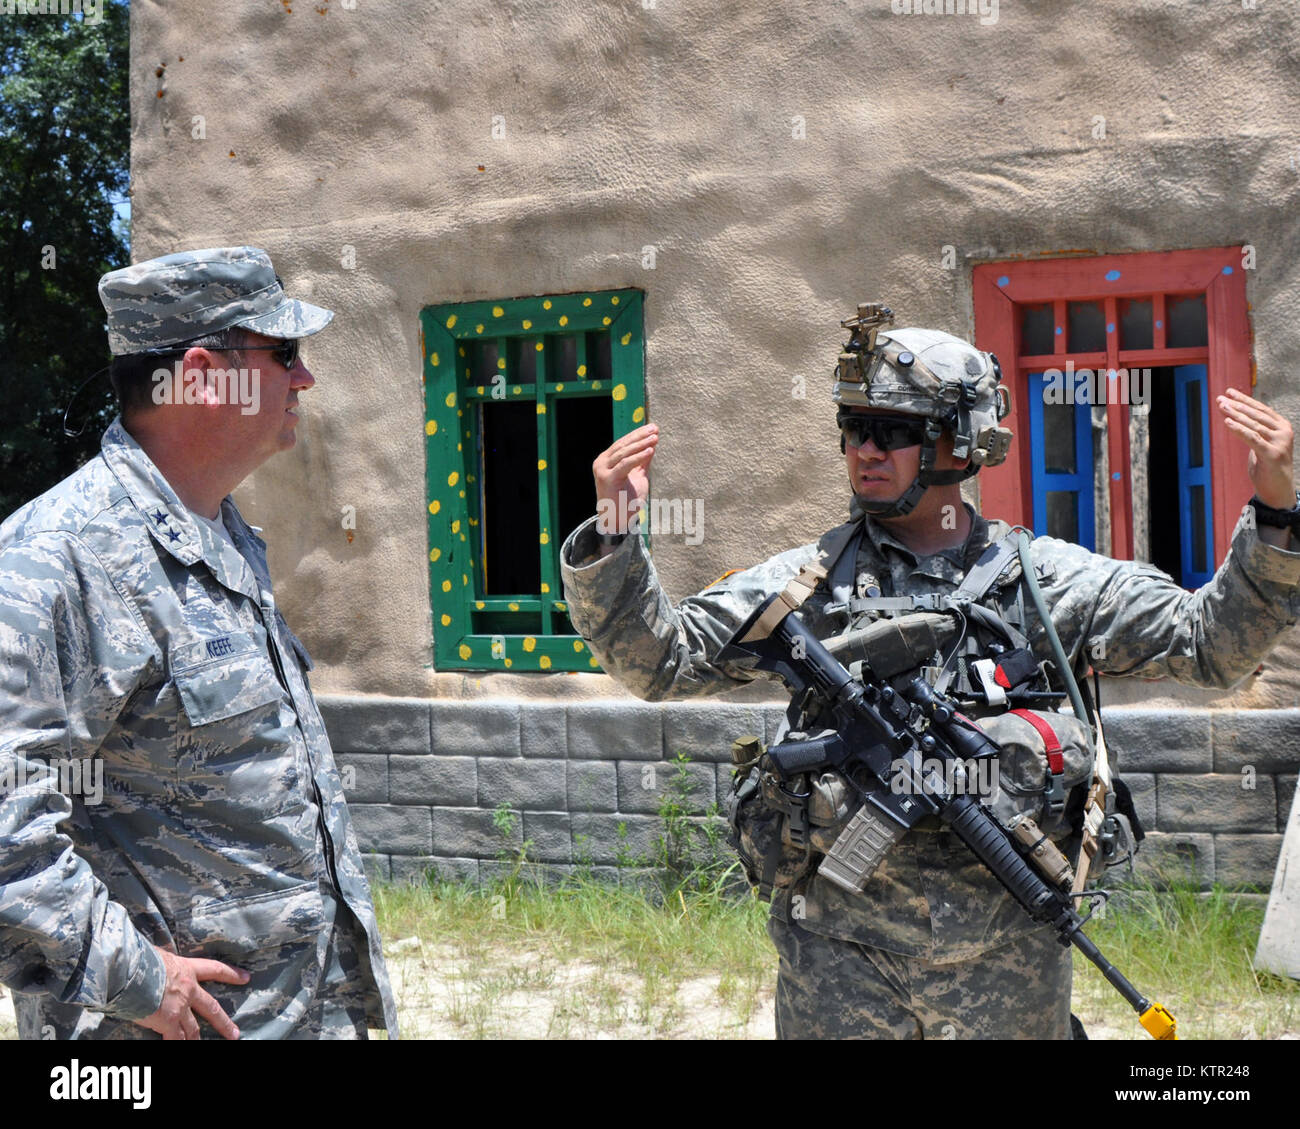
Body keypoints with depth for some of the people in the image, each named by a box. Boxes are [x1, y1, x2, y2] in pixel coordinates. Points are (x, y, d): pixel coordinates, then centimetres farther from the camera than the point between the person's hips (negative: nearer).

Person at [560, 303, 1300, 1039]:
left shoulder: (1044, 578, 4)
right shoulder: (810, 582, 4)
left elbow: (1213, 642, 1)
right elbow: (658, 659, 2)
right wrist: (612, 537, -13)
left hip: (1008, 950, 0)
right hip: (840, 949, 0)